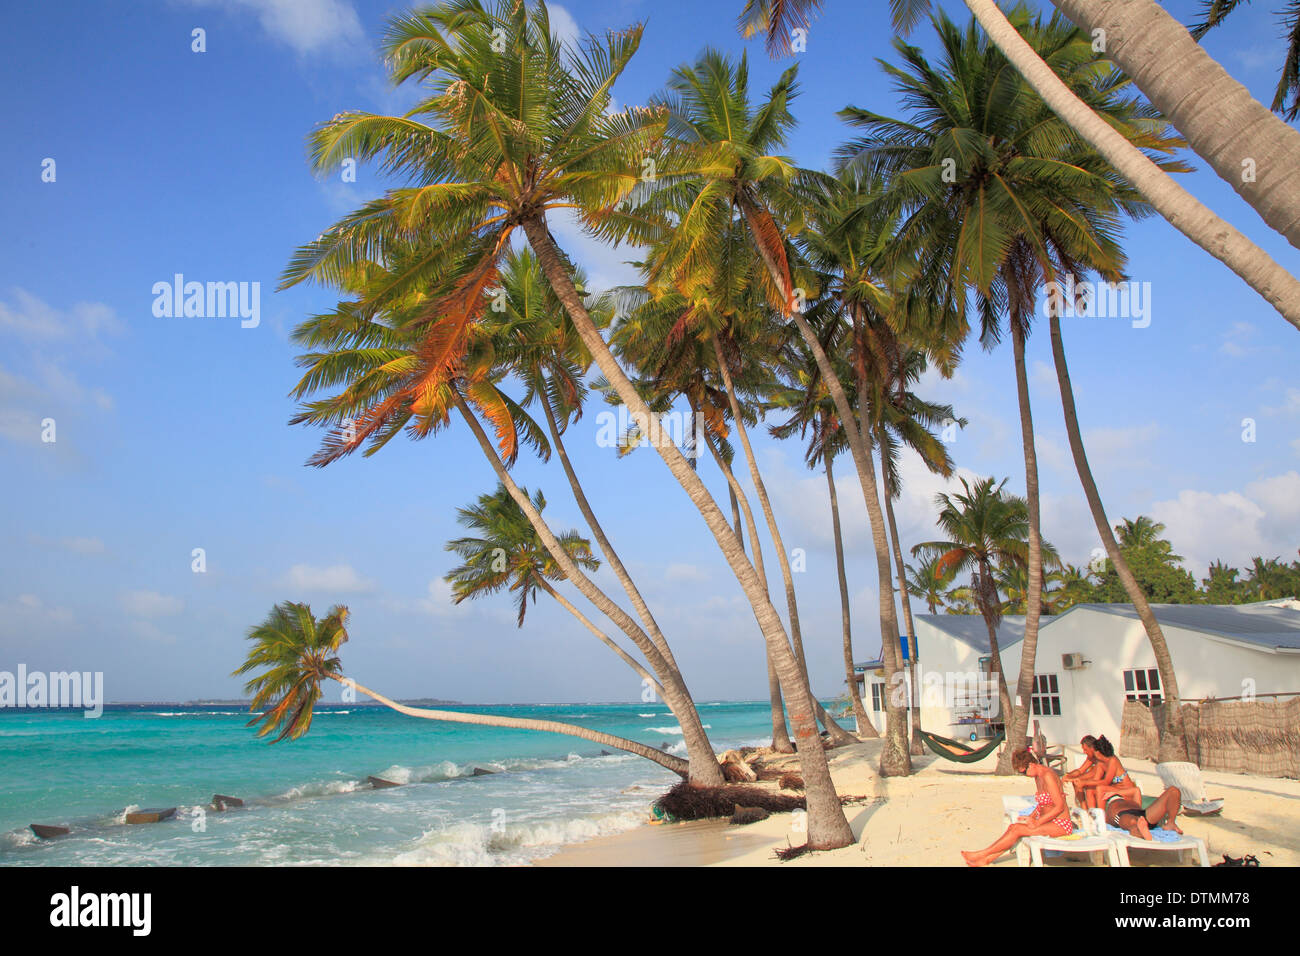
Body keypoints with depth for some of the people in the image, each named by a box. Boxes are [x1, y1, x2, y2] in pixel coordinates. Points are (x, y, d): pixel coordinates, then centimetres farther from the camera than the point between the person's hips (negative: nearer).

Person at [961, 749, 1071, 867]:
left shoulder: (1047, 776, -20)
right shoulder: (1037, 776, 9)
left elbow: (1060, 807, -22)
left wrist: (1037, 822, -19)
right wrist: (1030, 817, 4)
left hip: (1061, 825, -9)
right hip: (1049, 821, 9)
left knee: (1017, 829, -18)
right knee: (1012, 827, -8)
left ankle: (982, 854, -10)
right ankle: (986, 860, -10)